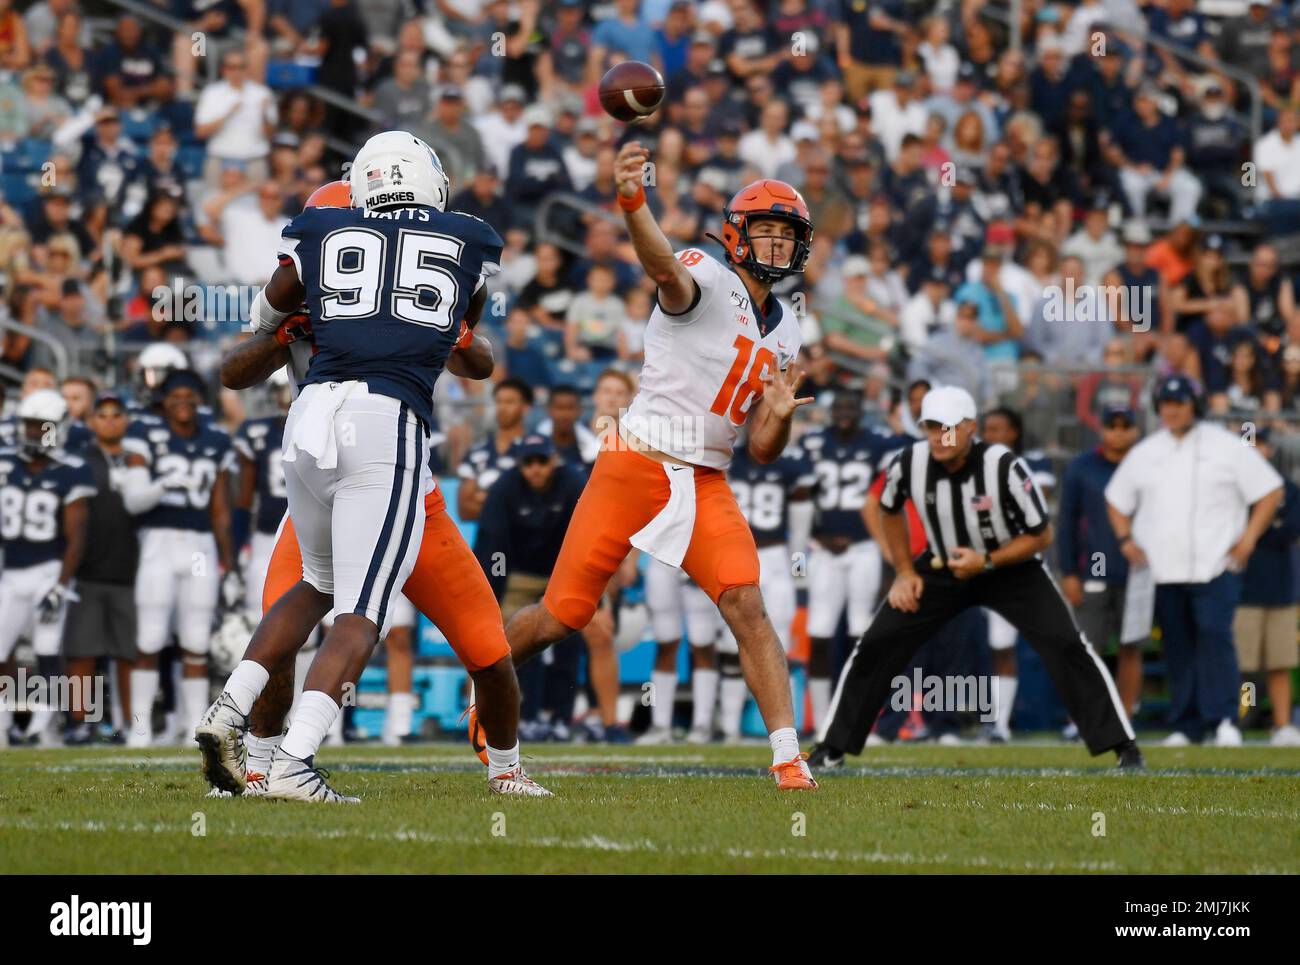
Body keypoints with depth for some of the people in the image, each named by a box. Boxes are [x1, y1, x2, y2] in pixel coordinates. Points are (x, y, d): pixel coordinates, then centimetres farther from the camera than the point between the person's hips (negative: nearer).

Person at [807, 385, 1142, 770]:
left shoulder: (1005, 467, -29)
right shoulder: (908, 465, -18)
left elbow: (1041, 535, -17)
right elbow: (891, 511, 6)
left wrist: (986, 562, -27)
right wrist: (904, 572, 1)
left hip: (1011, 567, -3)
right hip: (941, 570, 3)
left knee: (1067, 647, -18)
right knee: (876, 647, -5)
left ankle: (1124, 747, -9)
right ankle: (831, 749, 7)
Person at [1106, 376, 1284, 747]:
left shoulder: (1226, 447, 3)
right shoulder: (1144, 453, 14)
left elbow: (1270, 490, 3)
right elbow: (1116, 500, 24)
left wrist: (1249, 537, -6)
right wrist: (1126, 539, 8)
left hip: (1216, 567, -4)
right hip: (1163, 573, 4)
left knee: (1214, 636, -18)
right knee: (1177, 647, 4)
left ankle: (1224, 720, -21)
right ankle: (1184, 726, 9)